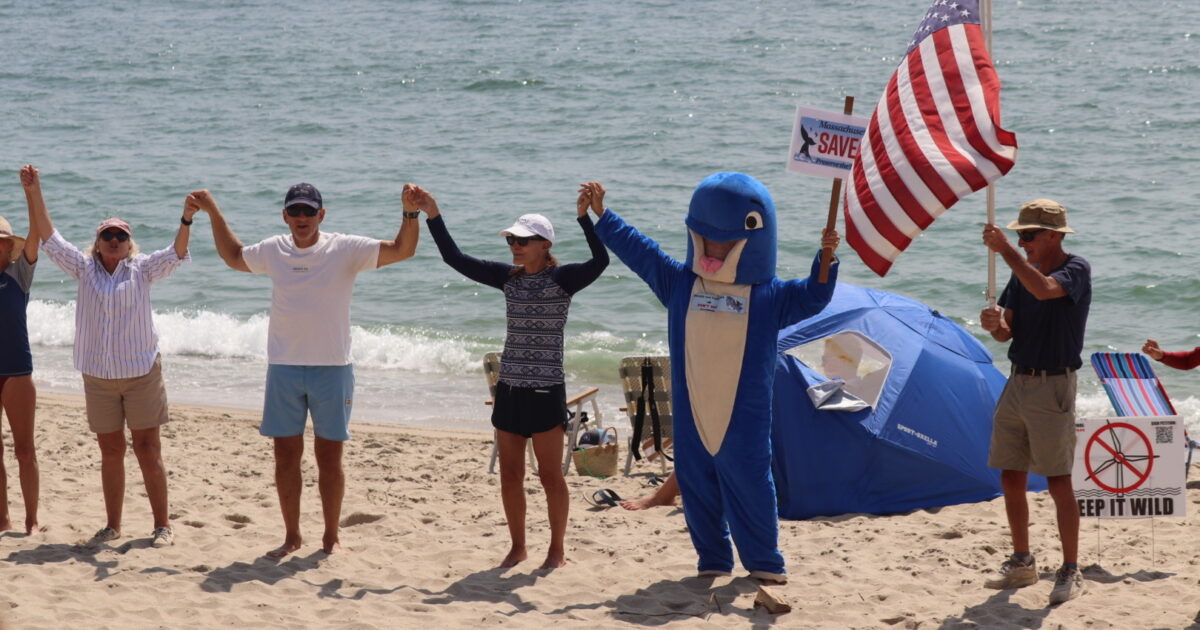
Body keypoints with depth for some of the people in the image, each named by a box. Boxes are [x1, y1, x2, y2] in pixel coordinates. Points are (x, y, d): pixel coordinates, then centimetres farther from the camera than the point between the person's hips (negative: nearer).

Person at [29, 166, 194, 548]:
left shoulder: (141, 270, 0)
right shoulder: (85, 269, 5)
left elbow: (176, 254, -12)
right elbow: (50, 240, 1)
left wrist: (186, 220, -29)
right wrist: (35, 194, -8)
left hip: (141, 372, -2)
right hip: (98, 376, 2)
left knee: (148, 450, -1)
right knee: (110, 452, 10)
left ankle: (162, 525, 5)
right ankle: (113, 525, 18)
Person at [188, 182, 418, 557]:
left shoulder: (346, 250, -5)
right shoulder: (274, 251, 6)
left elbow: (402, 250, -11)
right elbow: (234, 257, 26)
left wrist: (410, 212, -27)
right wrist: (213, 213, 21)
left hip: (332, 368, -3)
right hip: (283, 369, 3)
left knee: (329, 458, 4)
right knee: (286, 457, 7)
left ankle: (331, 537, 16)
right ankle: (292, 536, 19)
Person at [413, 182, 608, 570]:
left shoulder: (561, 279, -8)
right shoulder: (509, 277, 8)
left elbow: (599, 261, -26)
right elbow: (455, 259, 9)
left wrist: (586, 216, -37)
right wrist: (432, 216, 2)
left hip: (545, 391, -6)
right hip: (509, 388, 6)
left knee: (550, 475, 1)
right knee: (509, 474, 9)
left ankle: (557, 549, 12)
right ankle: (518, 546, 20)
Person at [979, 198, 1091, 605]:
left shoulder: (1075, 270, -10)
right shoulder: (1023, 271, 11)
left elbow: (1044, 289, -33)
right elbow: (1007, 332, 8)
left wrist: (1005, 251, -30)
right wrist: (994, 324, -15)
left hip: (1052, 388, -7)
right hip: (1018, 384, 7)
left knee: (1059, 482, -7)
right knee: (1011, 478, 10)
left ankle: (1071, 572, -1)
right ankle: (1022, 564, 22)